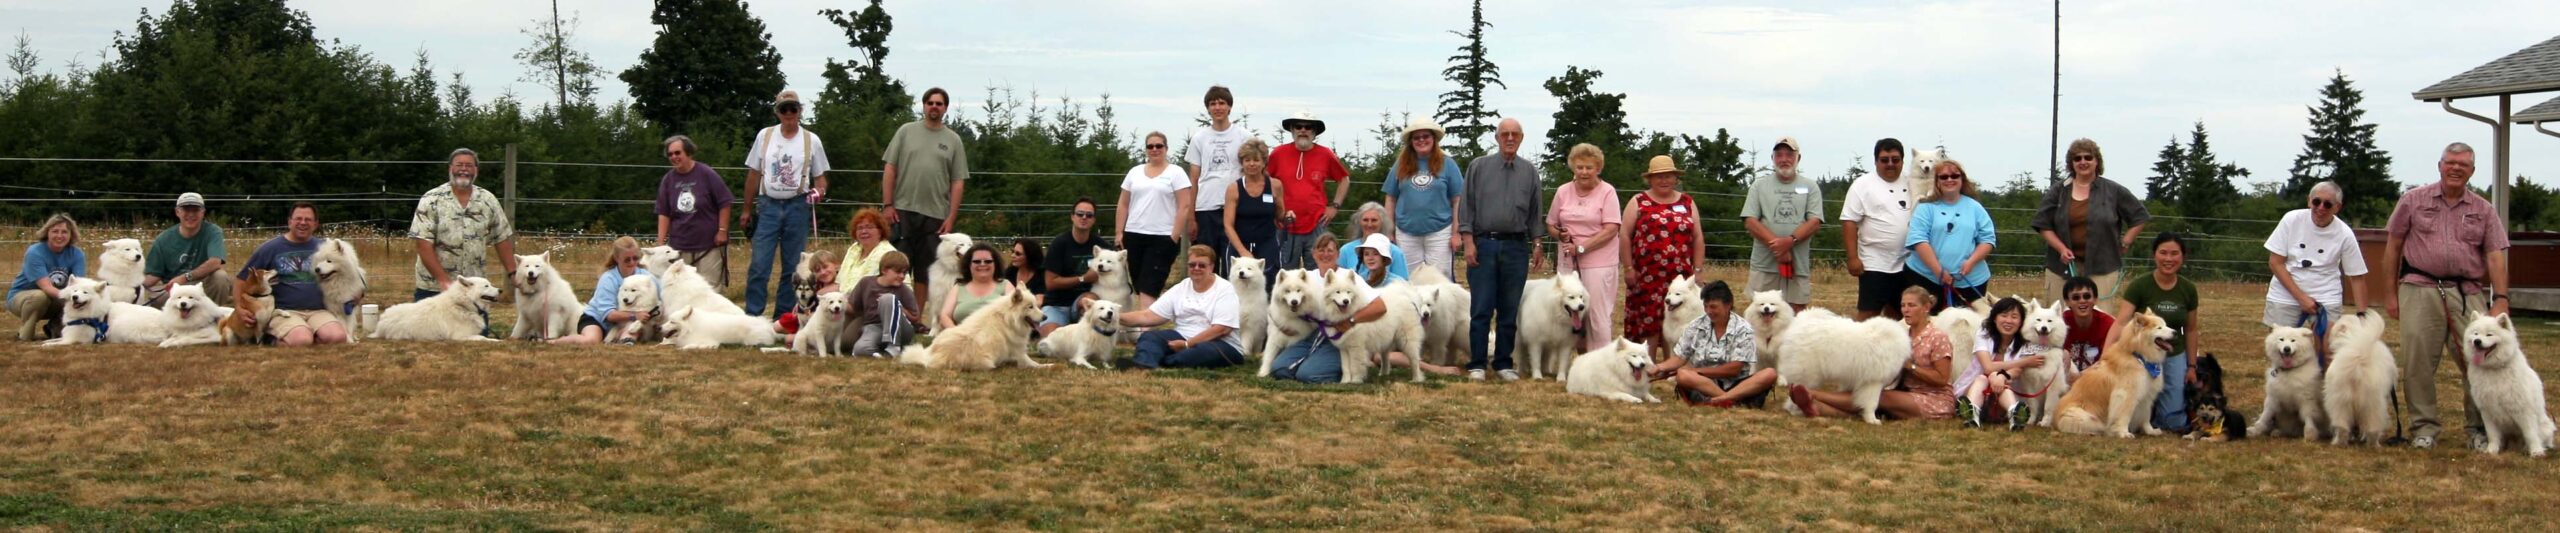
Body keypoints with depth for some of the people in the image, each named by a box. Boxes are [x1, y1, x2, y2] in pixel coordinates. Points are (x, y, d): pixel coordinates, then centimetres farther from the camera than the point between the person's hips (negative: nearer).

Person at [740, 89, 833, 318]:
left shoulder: (811, 140, 5)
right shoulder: (764, 136, 7)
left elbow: (820, 177, 10)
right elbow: (754, 175, 10)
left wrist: (819, 191, -13)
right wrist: (747, 210, 11)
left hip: (798, 206, 0)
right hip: (768, 205, 0)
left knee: (792, 266, 4)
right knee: (758, 264, -7)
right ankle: (752, 315, -5)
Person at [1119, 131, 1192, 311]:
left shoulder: (1175, 173, -1)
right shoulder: (1135, 172, 13)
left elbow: (1184, 207, -6)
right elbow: (1123, 205, 15)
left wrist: (1175, 236, -12)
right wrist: (1119, 233, 6)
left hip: (1162, 238, -5)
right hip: (1134, 236, 5)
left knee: (1148, 289, -11)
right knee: (1138, 287, 6)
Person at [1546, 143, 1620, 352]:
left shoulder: (1607, 192, -3)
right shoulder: (1563, 191, 10)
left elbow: (1611, 229, -10)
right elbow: (1551, 224, 16)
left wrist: (1581, 247, -15)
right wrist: (1561, 234, -8)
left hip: (1598, 262, -4)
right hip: (1568, 262, 4)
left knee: (1599, 315, -6)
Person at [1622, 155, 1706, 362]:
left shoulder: (1687, 203, 14)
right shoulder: (1638, 202, 7)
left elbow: (1698, 238, 12)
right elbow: (1624, 235, 2)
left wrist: (1697, 270, 5)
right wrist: (1629, 268, -4)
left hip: (1680, 276, 2)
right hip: (1647, 275, -2)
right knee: (1648, 319, -3)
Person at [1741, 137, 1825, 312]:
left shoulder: (1810, 187, 11)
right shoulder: (1759, 185, 9)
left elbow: (1814, 222, 0)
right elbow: (1750, 222, -1)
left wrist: (1790, 241, -17)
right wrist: (1775, 244, -13)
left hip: (1799, 264, 1)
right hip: (1764, 264, -1)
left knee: (1797, 312, 0)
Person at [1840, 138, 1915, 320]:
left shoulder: (1910, 185, 11)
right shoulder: (1863, 185, -4)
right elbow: (1849, 222, -8)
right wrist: (1853, 257, -15)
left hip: (1906, 264, 5)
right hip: (1875, 264, -5)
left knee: (1897, 314, 12)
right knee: (1868, 314, -5)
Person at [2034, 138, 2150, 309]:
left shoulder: (2114, 191, 6)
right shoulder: (2058, 191, 9)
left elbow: (2139, 217, 13)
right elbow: (2043, 224, 7)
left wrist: (2124, 244, 4)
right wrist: (2061, 248, -6)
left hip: (2102, 268, -1)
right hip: (2063, 266, 2)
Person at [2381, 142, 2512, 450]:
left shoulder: (2483, 211, 11)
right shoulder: (2414, 201, 8)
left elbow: (2495, 257, 5)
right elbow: (2392, 247, 9)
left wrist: (2500, 299, -7)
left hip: (2468, 294, 1)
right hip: (2420, 289, -1)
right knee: (2418, 361, -1)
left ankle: (2481, 428, 9)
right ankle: (2424, 427, 9)